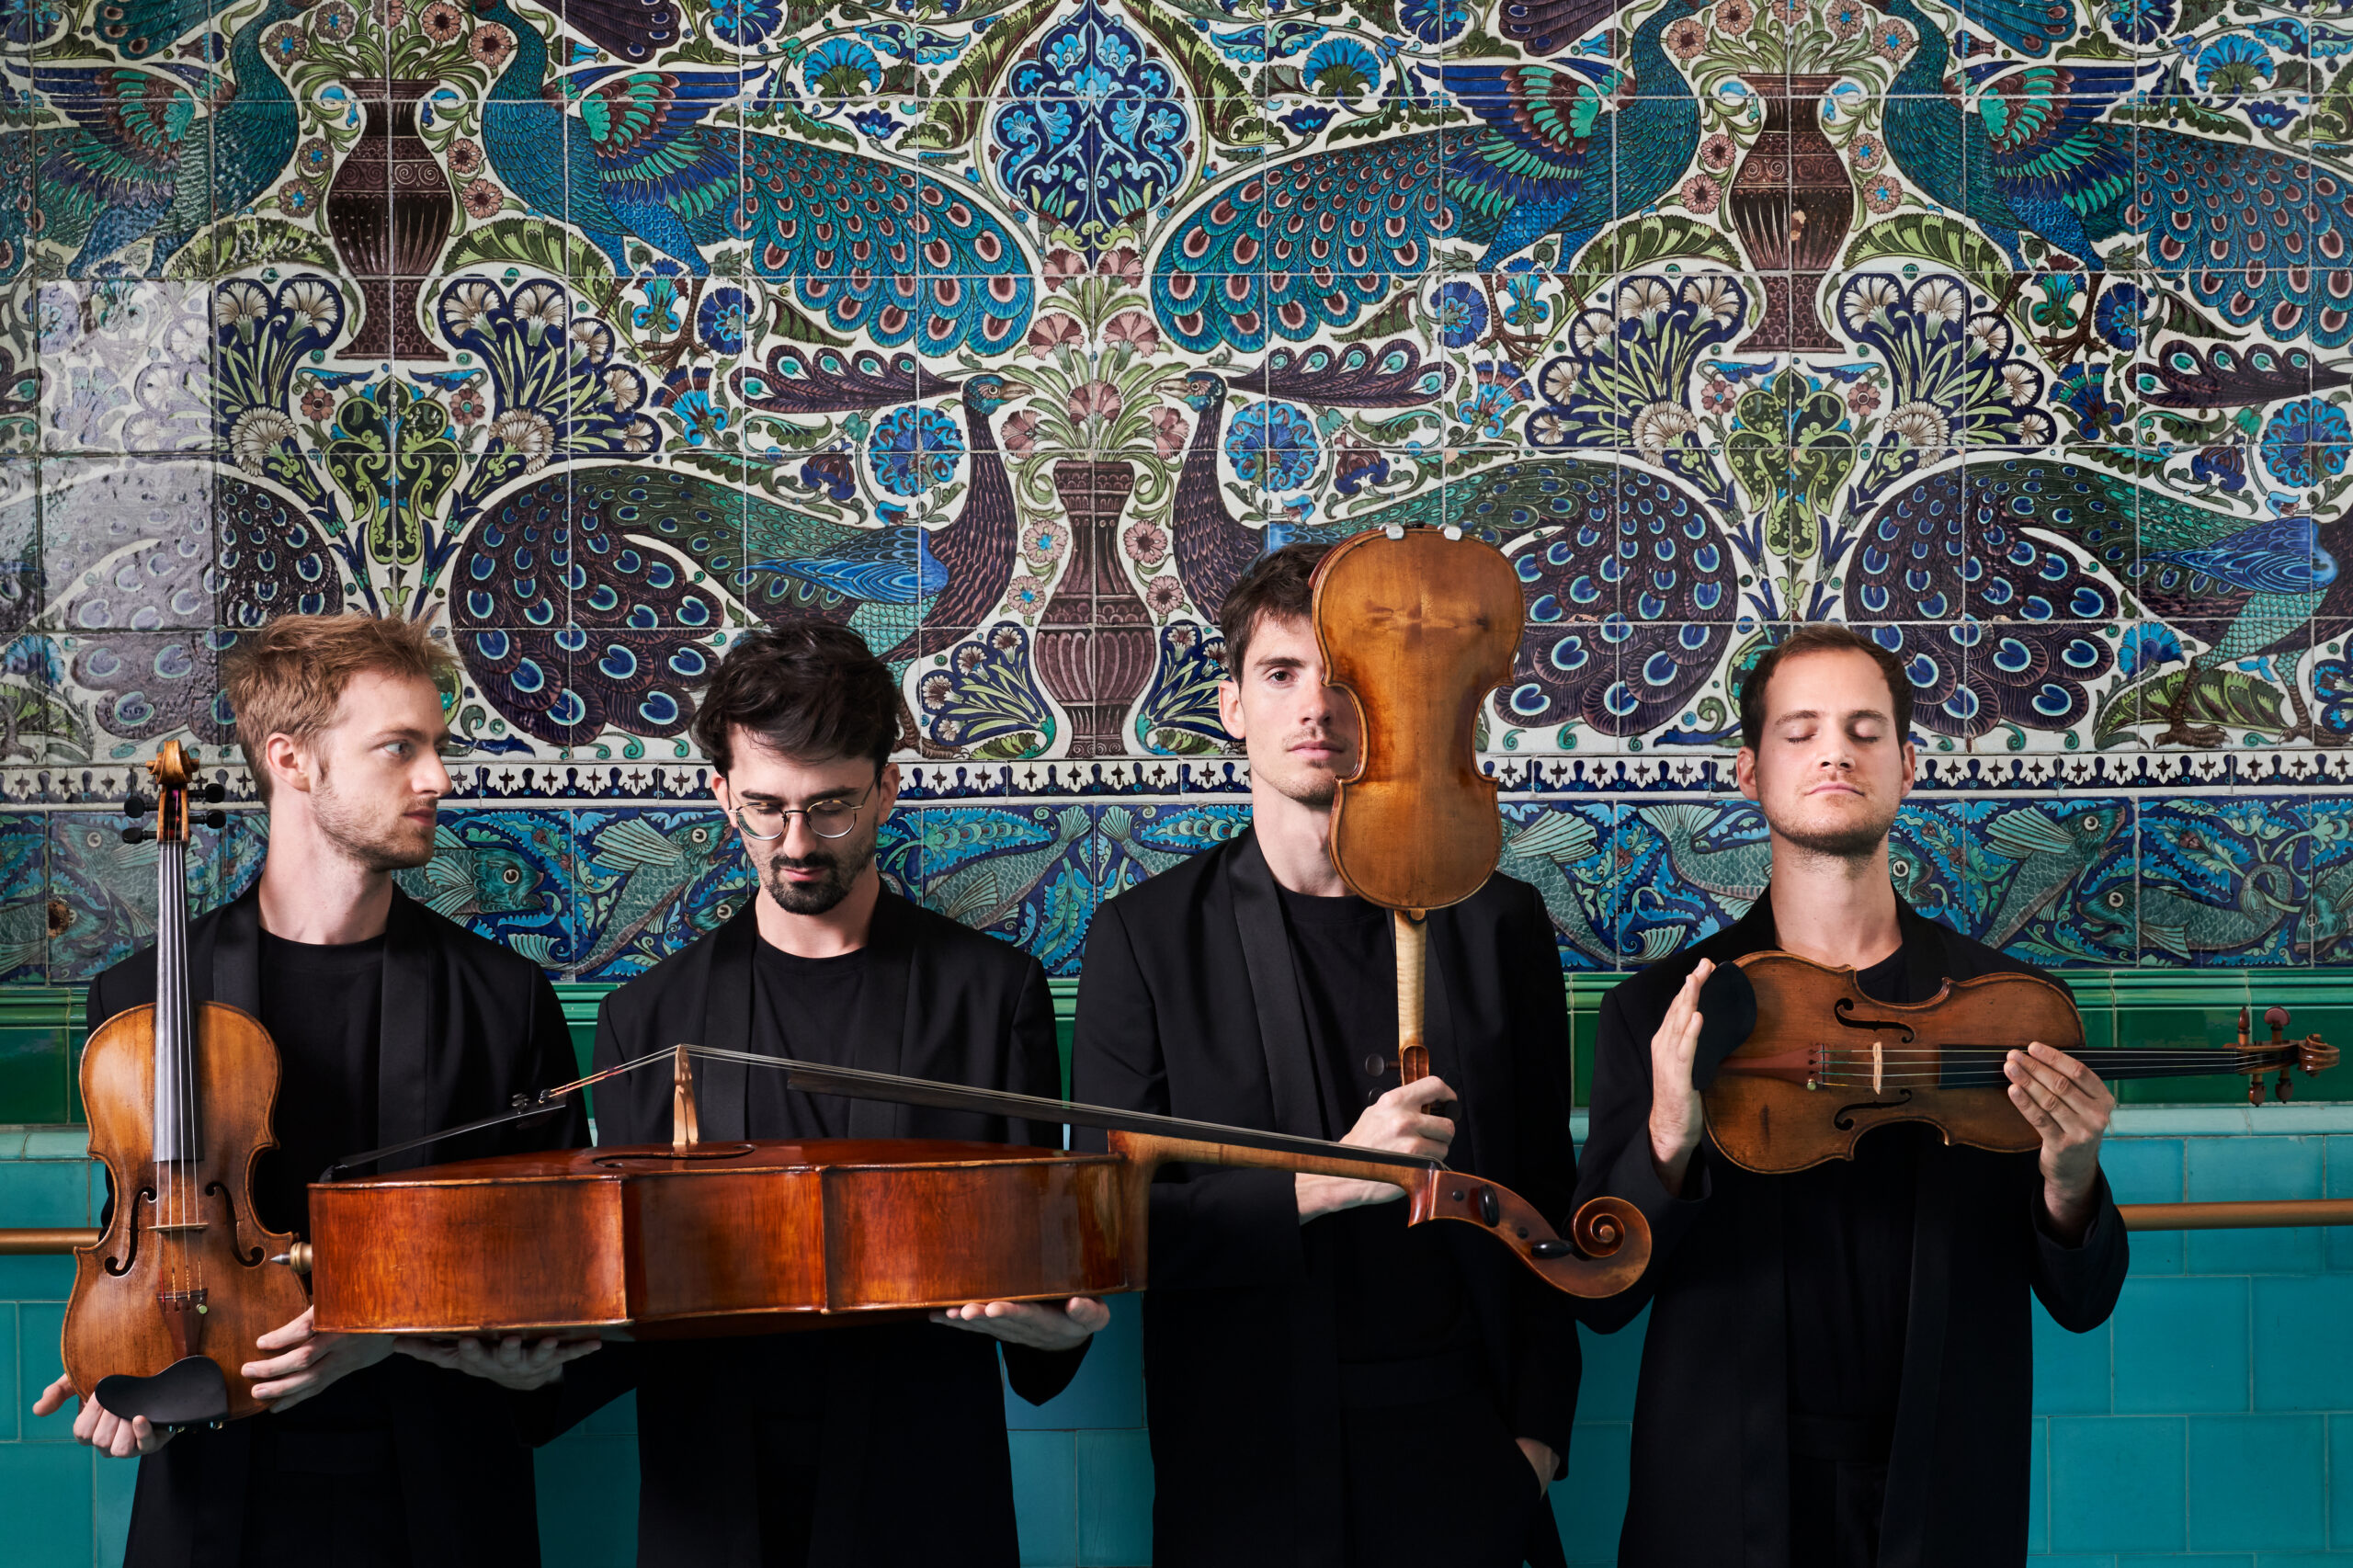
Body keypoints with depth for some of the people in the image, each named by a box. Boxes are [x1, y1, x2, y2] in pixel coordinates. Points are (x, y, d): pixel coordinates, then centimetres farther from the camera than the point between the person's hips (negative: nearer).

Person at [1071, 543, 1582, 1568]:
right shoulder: (1148, 936, 0)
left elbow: (1547, 1205, 8)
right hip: (1245, 1475, -1)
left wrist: (1536, 1434, 0)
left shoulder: (1498, 925, 6)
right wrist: (1323, 1182, -19)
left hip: (1457, 1467, 1)